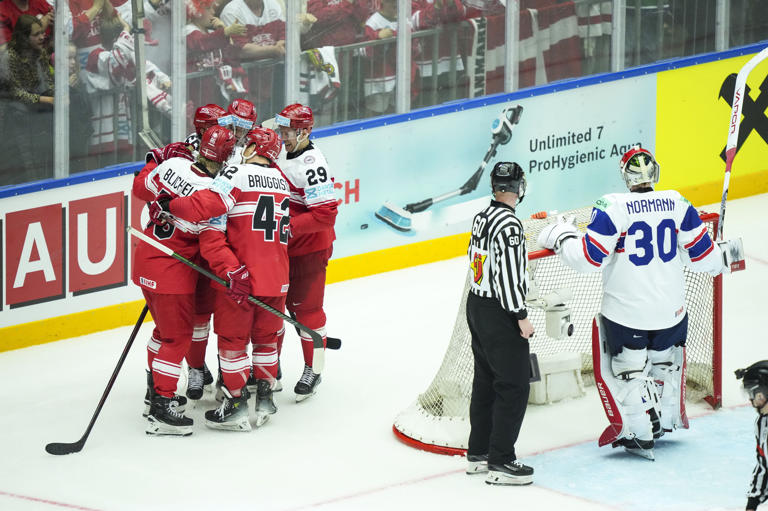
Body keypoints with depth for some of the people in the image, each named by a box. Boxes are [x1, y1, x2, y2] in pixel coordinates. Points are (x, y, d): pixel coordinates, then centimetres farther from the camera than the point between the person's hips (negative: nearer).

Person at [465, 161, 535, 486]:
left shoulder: (482, 217, 7)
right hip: (499, 314, -10)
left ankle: (478, 453, 24)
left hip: (476, 304, 10)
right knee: (514, 385, -5)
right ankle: (500, 462, -4)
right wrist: (521, 316, -16)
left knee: (486, 382, 17)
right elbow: (508, 275, -23)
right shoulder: (509, 224, -21)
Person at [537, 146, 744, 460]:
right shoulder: (677, 204, -5)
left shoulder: (612, 208, -16)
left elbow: (589, 259, -17)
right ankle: (666, 421, 38)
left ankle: (641, 436, 9)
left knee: (630, 370, 10)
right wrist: (726, 256, 23)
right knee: (665, 361, 25)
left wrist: (561, 237, 0)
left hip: (626, 313, -4)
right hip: (670, 309, 4)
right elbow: (701, 254, 1)